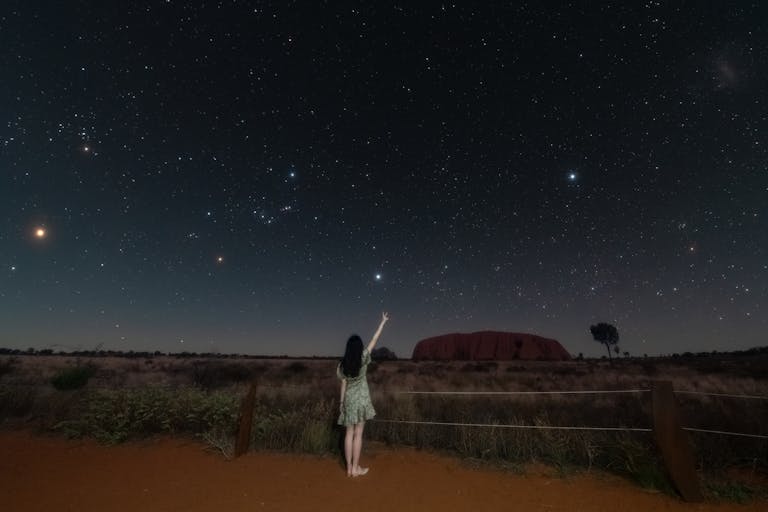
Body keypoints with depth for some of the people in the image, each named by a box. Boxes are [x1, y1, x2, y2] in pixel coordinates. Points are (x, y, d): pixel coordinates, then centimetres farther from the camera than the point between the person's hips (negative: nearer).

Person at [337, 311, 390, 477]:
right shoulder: (363, 359, -13)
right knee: (358, 434, 5)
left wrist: (341, 402, 11)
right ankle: (356, 468, 13)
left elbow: (343, 384, 0)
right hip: (361, 399, -3)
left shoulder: (343, 364, -5)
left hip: (349, 399, 3)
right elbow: (375, 339, -9)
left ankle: (349, 468, 18)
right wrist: (383, 321, -3)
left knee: (349, 433, 11)